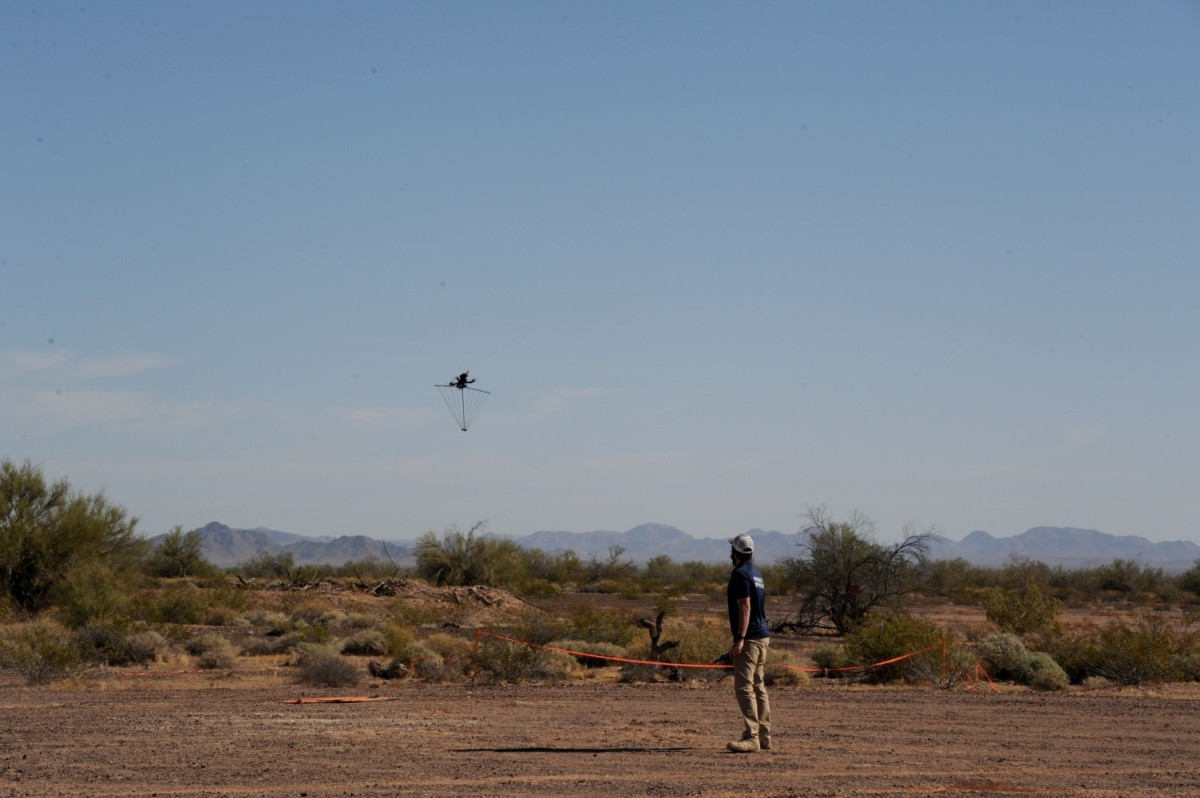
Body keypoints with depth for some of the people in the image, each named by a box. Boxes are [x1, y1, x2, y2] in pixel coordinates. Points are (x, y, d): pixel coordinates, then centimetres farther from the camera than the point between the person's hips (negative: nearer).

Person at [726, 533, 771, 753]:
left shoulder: (740, 574, -12)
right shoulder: (756, 574, 16)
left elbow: (745, 607, -20)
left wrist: (739, 639, -23)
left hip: (749, 638, -10)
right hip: (762, 636, 10)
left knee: (744, 687, -14)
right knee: (758, 687, 14)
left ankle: (751, 737, -21)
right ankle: (764, 737, 17)